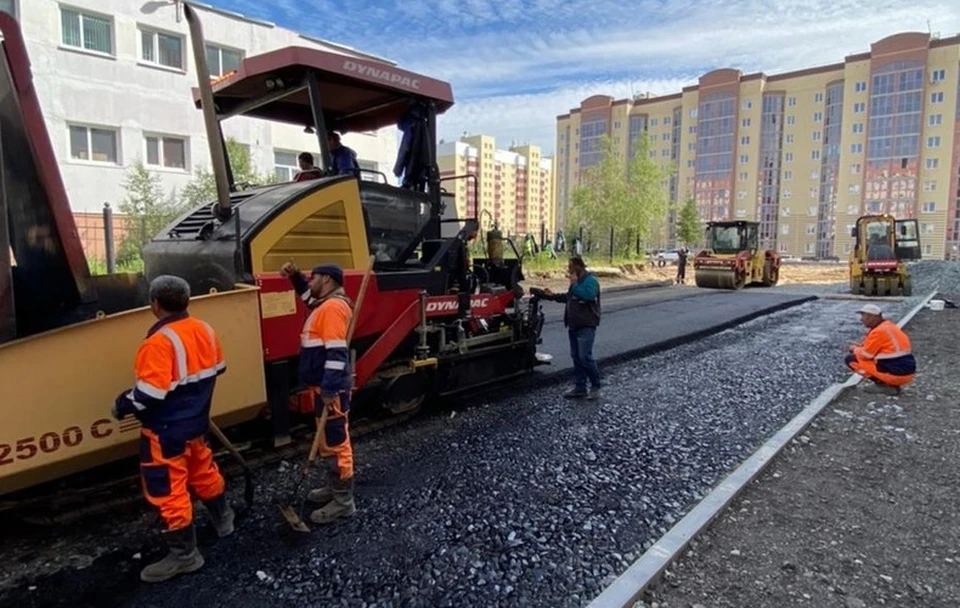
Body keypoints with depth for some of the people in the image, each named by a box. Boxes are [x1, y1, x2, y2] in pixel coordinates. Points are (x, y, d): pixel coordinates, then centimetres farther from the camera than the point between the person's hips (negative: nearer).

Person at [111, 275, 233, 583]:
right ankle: (223, 519, 45)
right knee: (203, 470, 26)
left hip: (166, 429, -8)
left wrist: (123, 405, -9)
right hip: (196, 421, 8)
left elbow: (149, 394, -27)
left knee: (167, 487, 4)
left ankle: (184, 554, 14)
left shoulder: (159, 341, -26)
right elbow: (216, 369, 12)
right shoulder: (204, 330, -1)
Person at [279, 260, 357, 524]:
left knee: (335, 441, -3)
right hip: (324, 386, 11)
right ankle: (335, 487, 33)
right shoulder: (325, 303, 13)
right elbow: (307, 296, 36)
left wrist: (329, 390, -27)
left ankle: (343, 501, 7)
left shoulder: (333, 307, -19)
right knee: (328, 439, 20)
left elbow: (336, 352, -25)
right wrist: (295, 276, 18)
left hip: (330, 388, -11)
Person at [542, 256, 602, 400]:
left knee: (585, 357, -10)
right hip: (574, 326, 9)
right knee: (576, 357, 10)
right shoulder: (577, 281, 16)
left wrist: (574, 284, -22)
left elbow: (588, 295, -31)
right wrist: (553, 296, 22)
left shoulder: (590, 280, -13)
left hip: (586, 326, -9)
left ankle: (595, 386, 6)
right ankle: (580, 388, 17)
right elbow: (569, 297, 30)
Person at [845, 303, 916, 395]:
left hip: (895, 374, -9)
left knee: (851, 359, -4)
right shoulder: (890, 326, 14)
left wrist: (855, 349, 9)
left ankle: (882, 384, -7)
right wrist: (859, 347, 14)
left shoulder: (878, 331, -16)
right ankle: (892, 385, 12)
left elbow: (865, 355, -10)